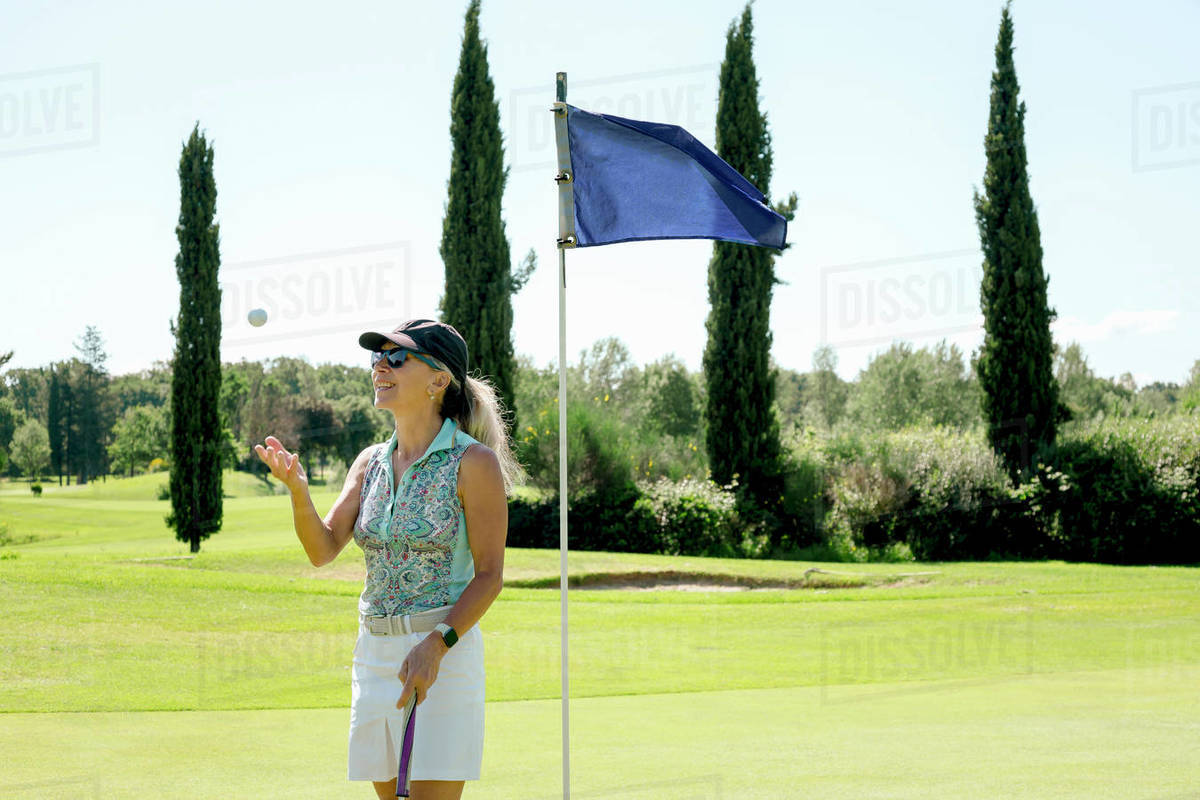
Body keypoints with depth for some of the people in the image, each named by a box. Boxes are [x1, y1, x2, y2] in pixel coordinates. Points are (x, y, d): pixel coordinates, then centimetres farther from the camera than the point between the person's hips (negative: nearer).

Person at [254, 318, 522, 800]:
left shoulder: (474, 462, -6)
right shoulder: (370, 463, 11)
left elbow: (489, 575, -9)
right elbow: (323, 550, 3)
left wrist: (436, 644, -21)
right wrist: (297, 489, -15)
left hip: (445, 655, -6)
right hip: (375, 650, 6)